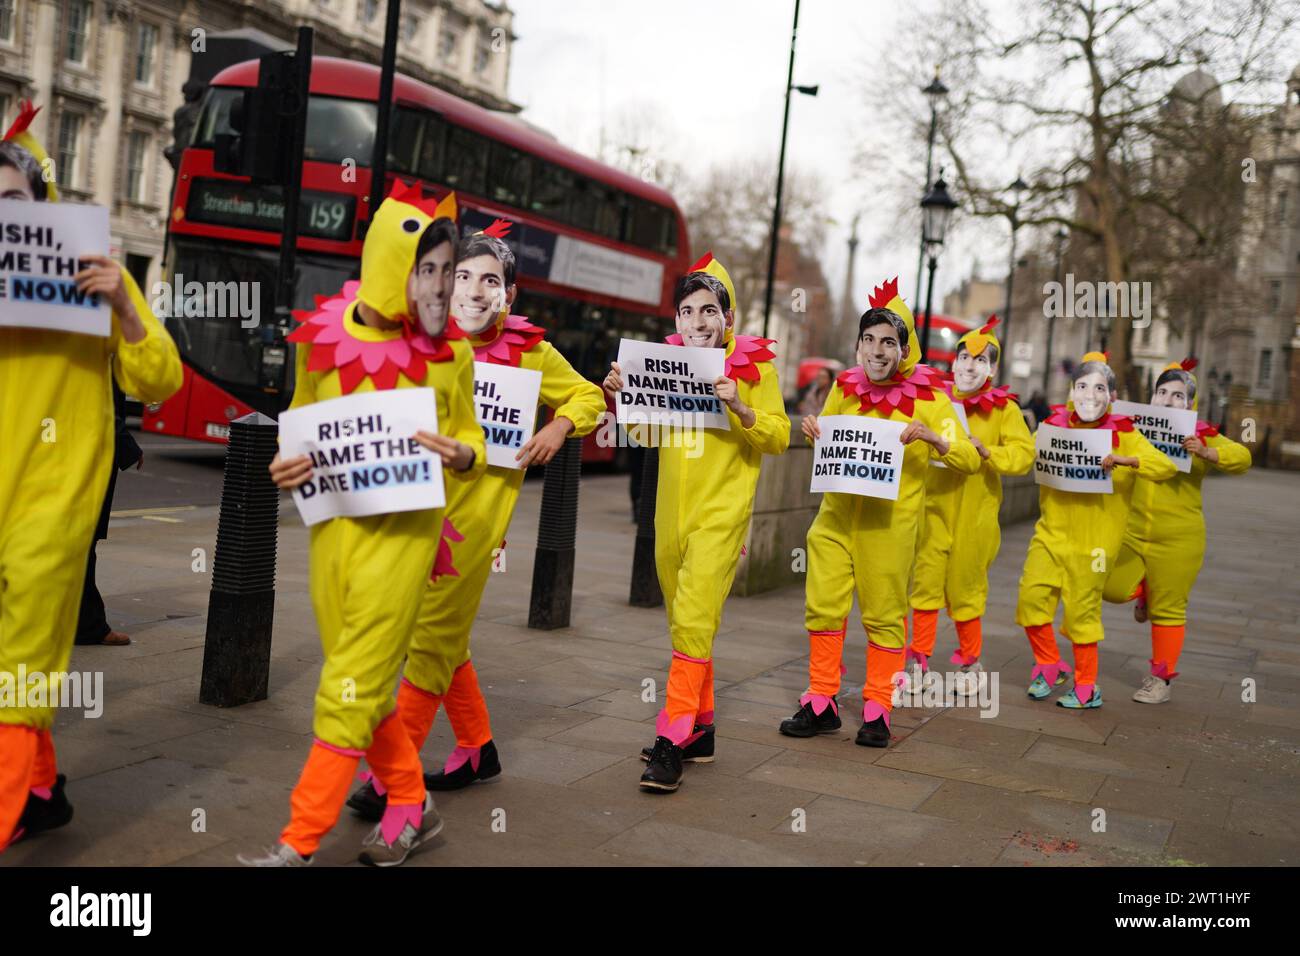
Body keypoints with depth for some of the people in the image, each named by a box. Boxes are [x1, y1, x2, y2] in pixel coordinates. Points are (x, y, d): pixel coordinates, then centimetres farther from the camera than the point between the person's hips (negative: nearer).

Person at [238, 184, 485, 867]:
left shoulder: (448, 353, -2)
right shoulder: (322, 340, 1)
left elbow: (471, 440, 8)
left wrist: (460, 454, -14)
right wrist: (286, 466, -5)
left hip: (403, 532, -3)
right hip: (334, 526, 3)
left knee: (352, 687, -3)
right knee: (363, 682, 12)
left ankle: (299, 842, 3)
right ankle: (411, 804, 30)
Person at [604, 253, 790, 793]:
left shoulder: (754, 364, -3)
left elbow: (779, 438, -5)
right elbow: (649, 435, 15)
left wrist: (740, 408, -21)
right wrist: (621, 399, -1)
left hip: (721, 512, -6)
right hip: (671, 512, 6)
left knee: (693, 622, -14)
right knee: (685, 625, 12)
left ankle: (672, 740, -11)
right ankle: (701, 730, 24)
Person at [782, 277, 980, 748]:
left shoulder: (928, 397, -6)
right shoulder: (844, 387, 5)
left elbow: (970, 461, -7)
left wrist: (930, 436, -23)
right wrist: (813, 432, 0)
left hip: (889, 523, -3)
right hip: (836, 515, 3)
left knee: (884, 615, 3)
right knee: (823, 606, 2)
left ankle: (877, 711, 16)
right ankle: (822, 704, 14)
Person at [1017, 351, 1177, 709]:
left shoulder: (1122, 434, -8)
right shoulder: (1056, 425, 3)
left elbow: (1165, 467, -19)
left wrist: (1125, 460, -33)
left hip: (1093, 539, -4)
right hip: (1051, 531, 4)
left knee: (1082, 609, 1)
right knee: (1031, 597, 0)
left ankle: (1086, 688, 17)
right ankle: (1049, 665, 23)